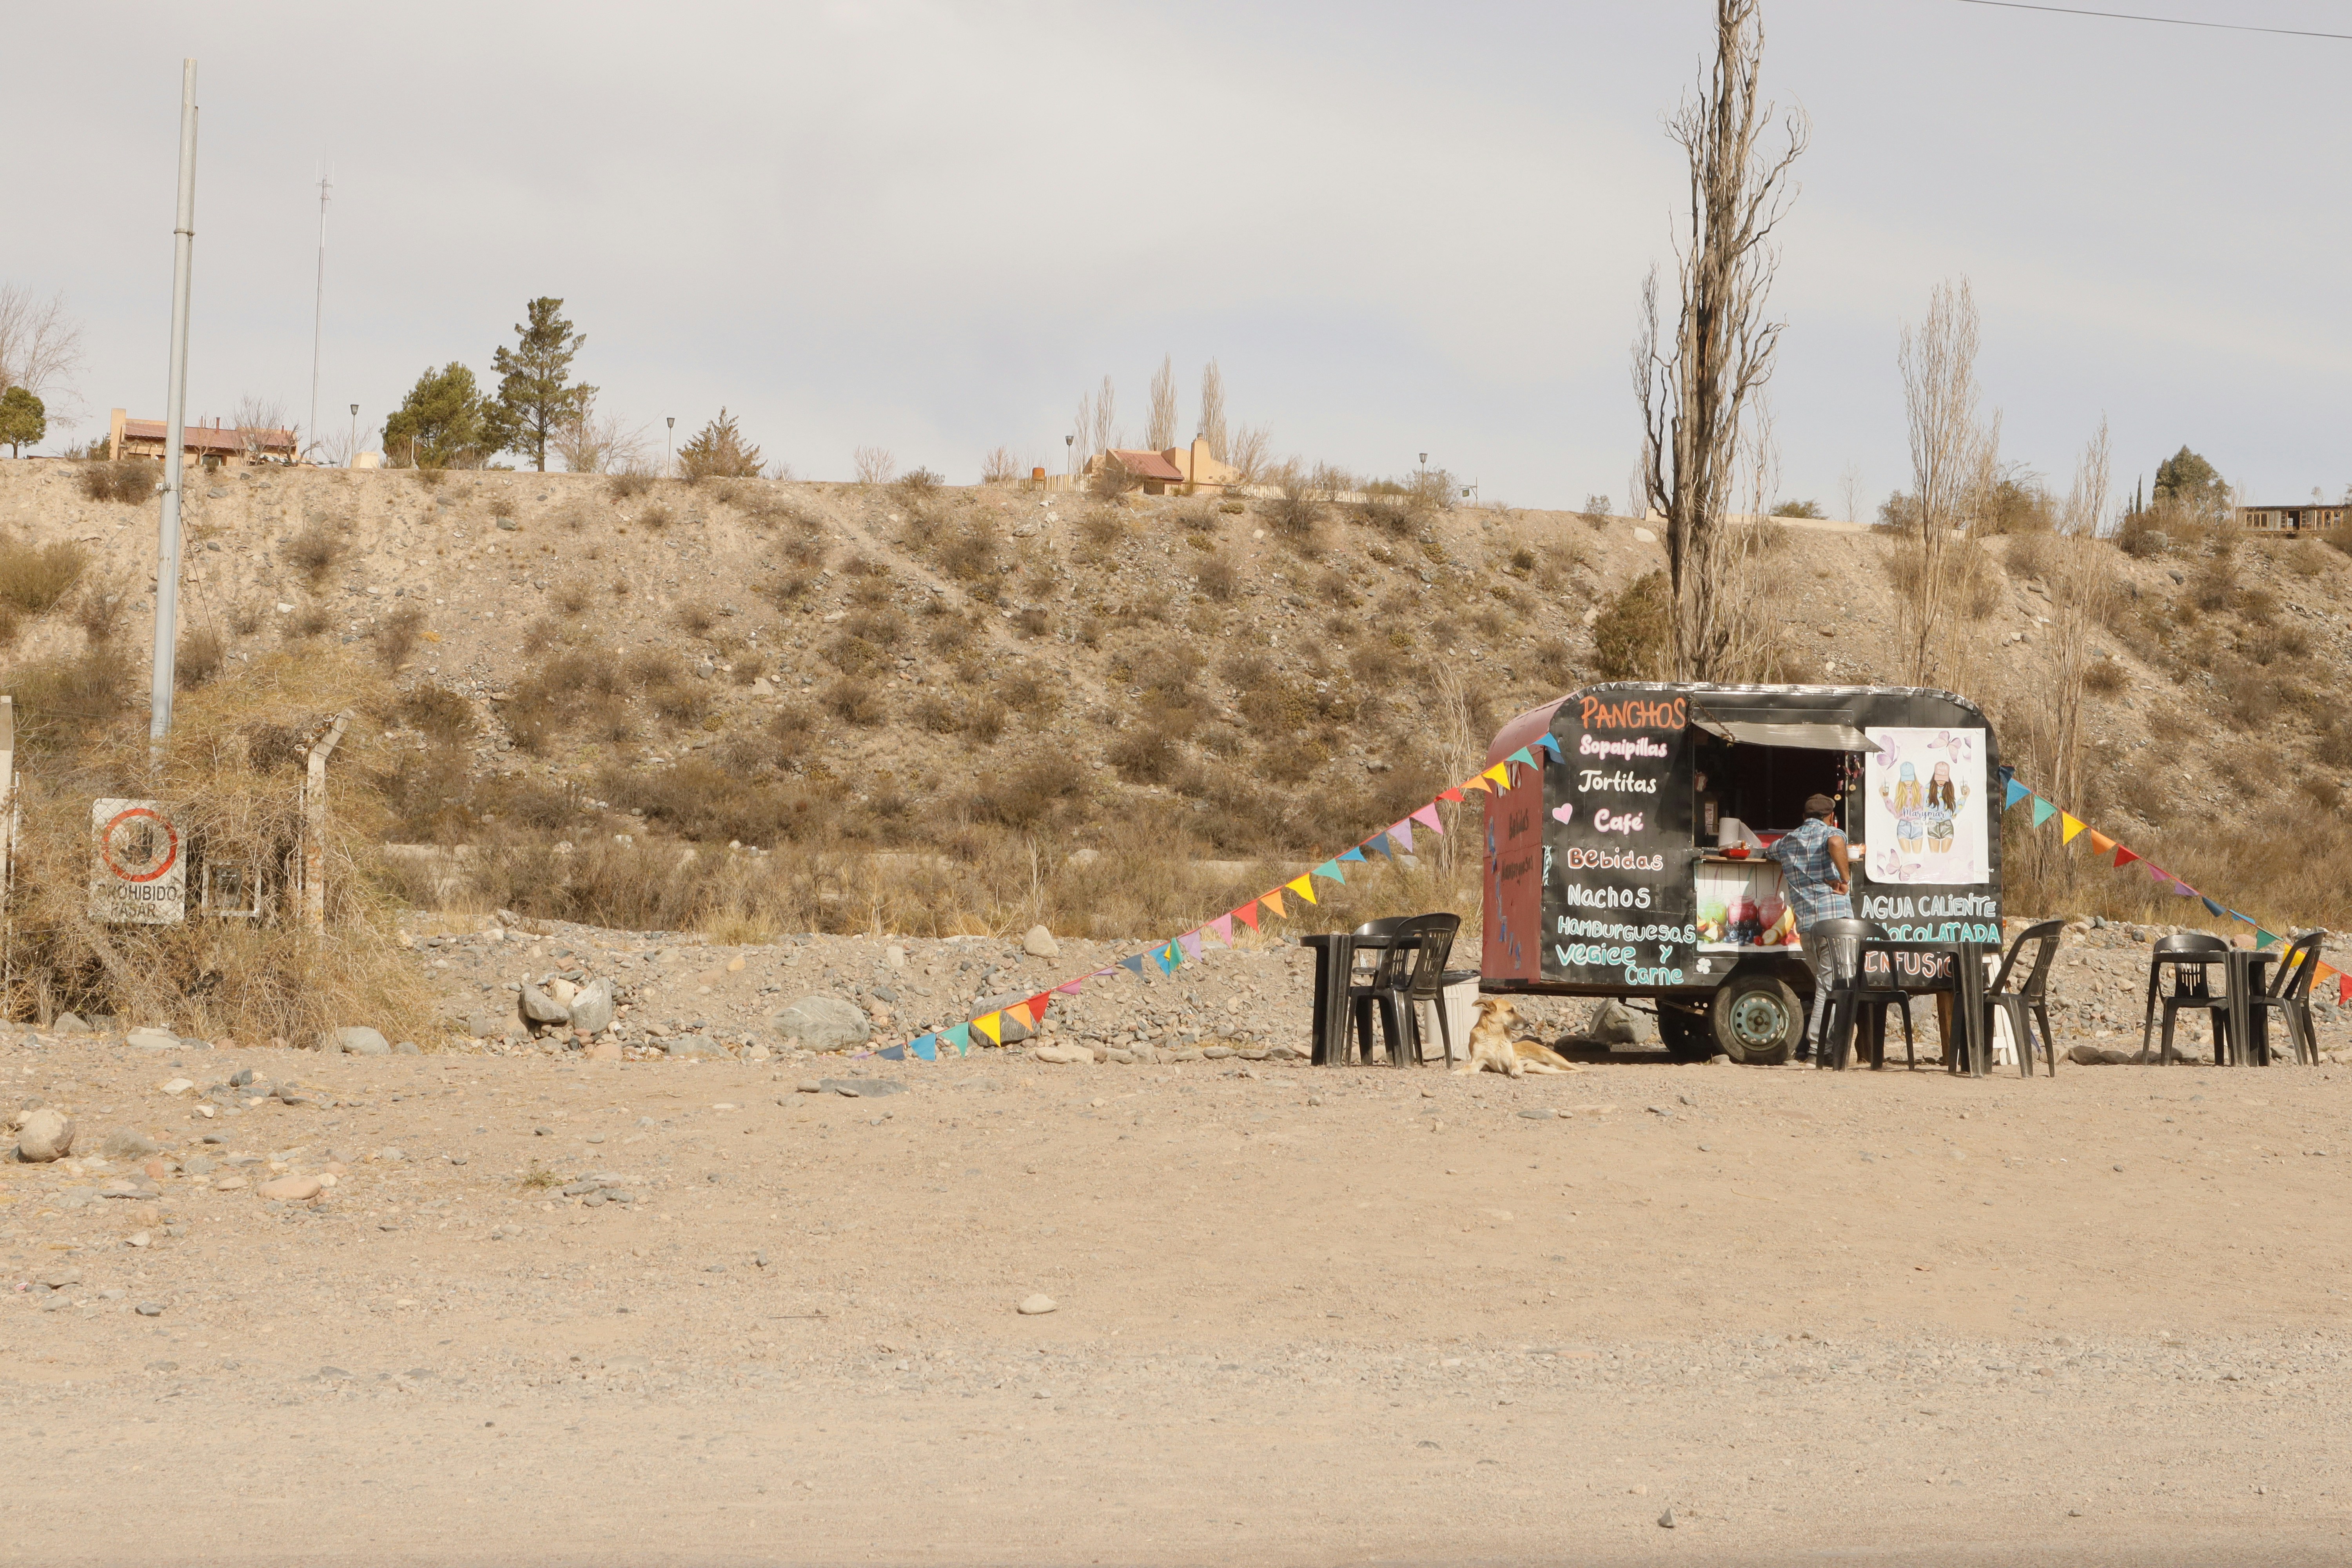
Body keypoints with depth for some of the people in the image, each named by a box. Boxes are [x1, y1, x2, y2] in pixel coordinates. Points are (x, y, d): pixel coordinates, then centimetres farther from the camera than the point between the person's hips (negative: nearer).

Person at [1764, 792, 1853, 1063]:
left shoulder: (1787, 841, 19)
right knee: (1831, 986, -5)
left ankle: (1807, 1046, 16)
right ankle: (1815, 1048, -12)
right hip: (1833, 916, -6)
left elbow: (1769, 851, 41)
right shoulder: (1830, 833, 2)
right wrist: (1845, 880, -18)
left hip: (1805, 922, 6)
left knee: (1824, 985, 18)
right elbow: (1836, 842, -23)